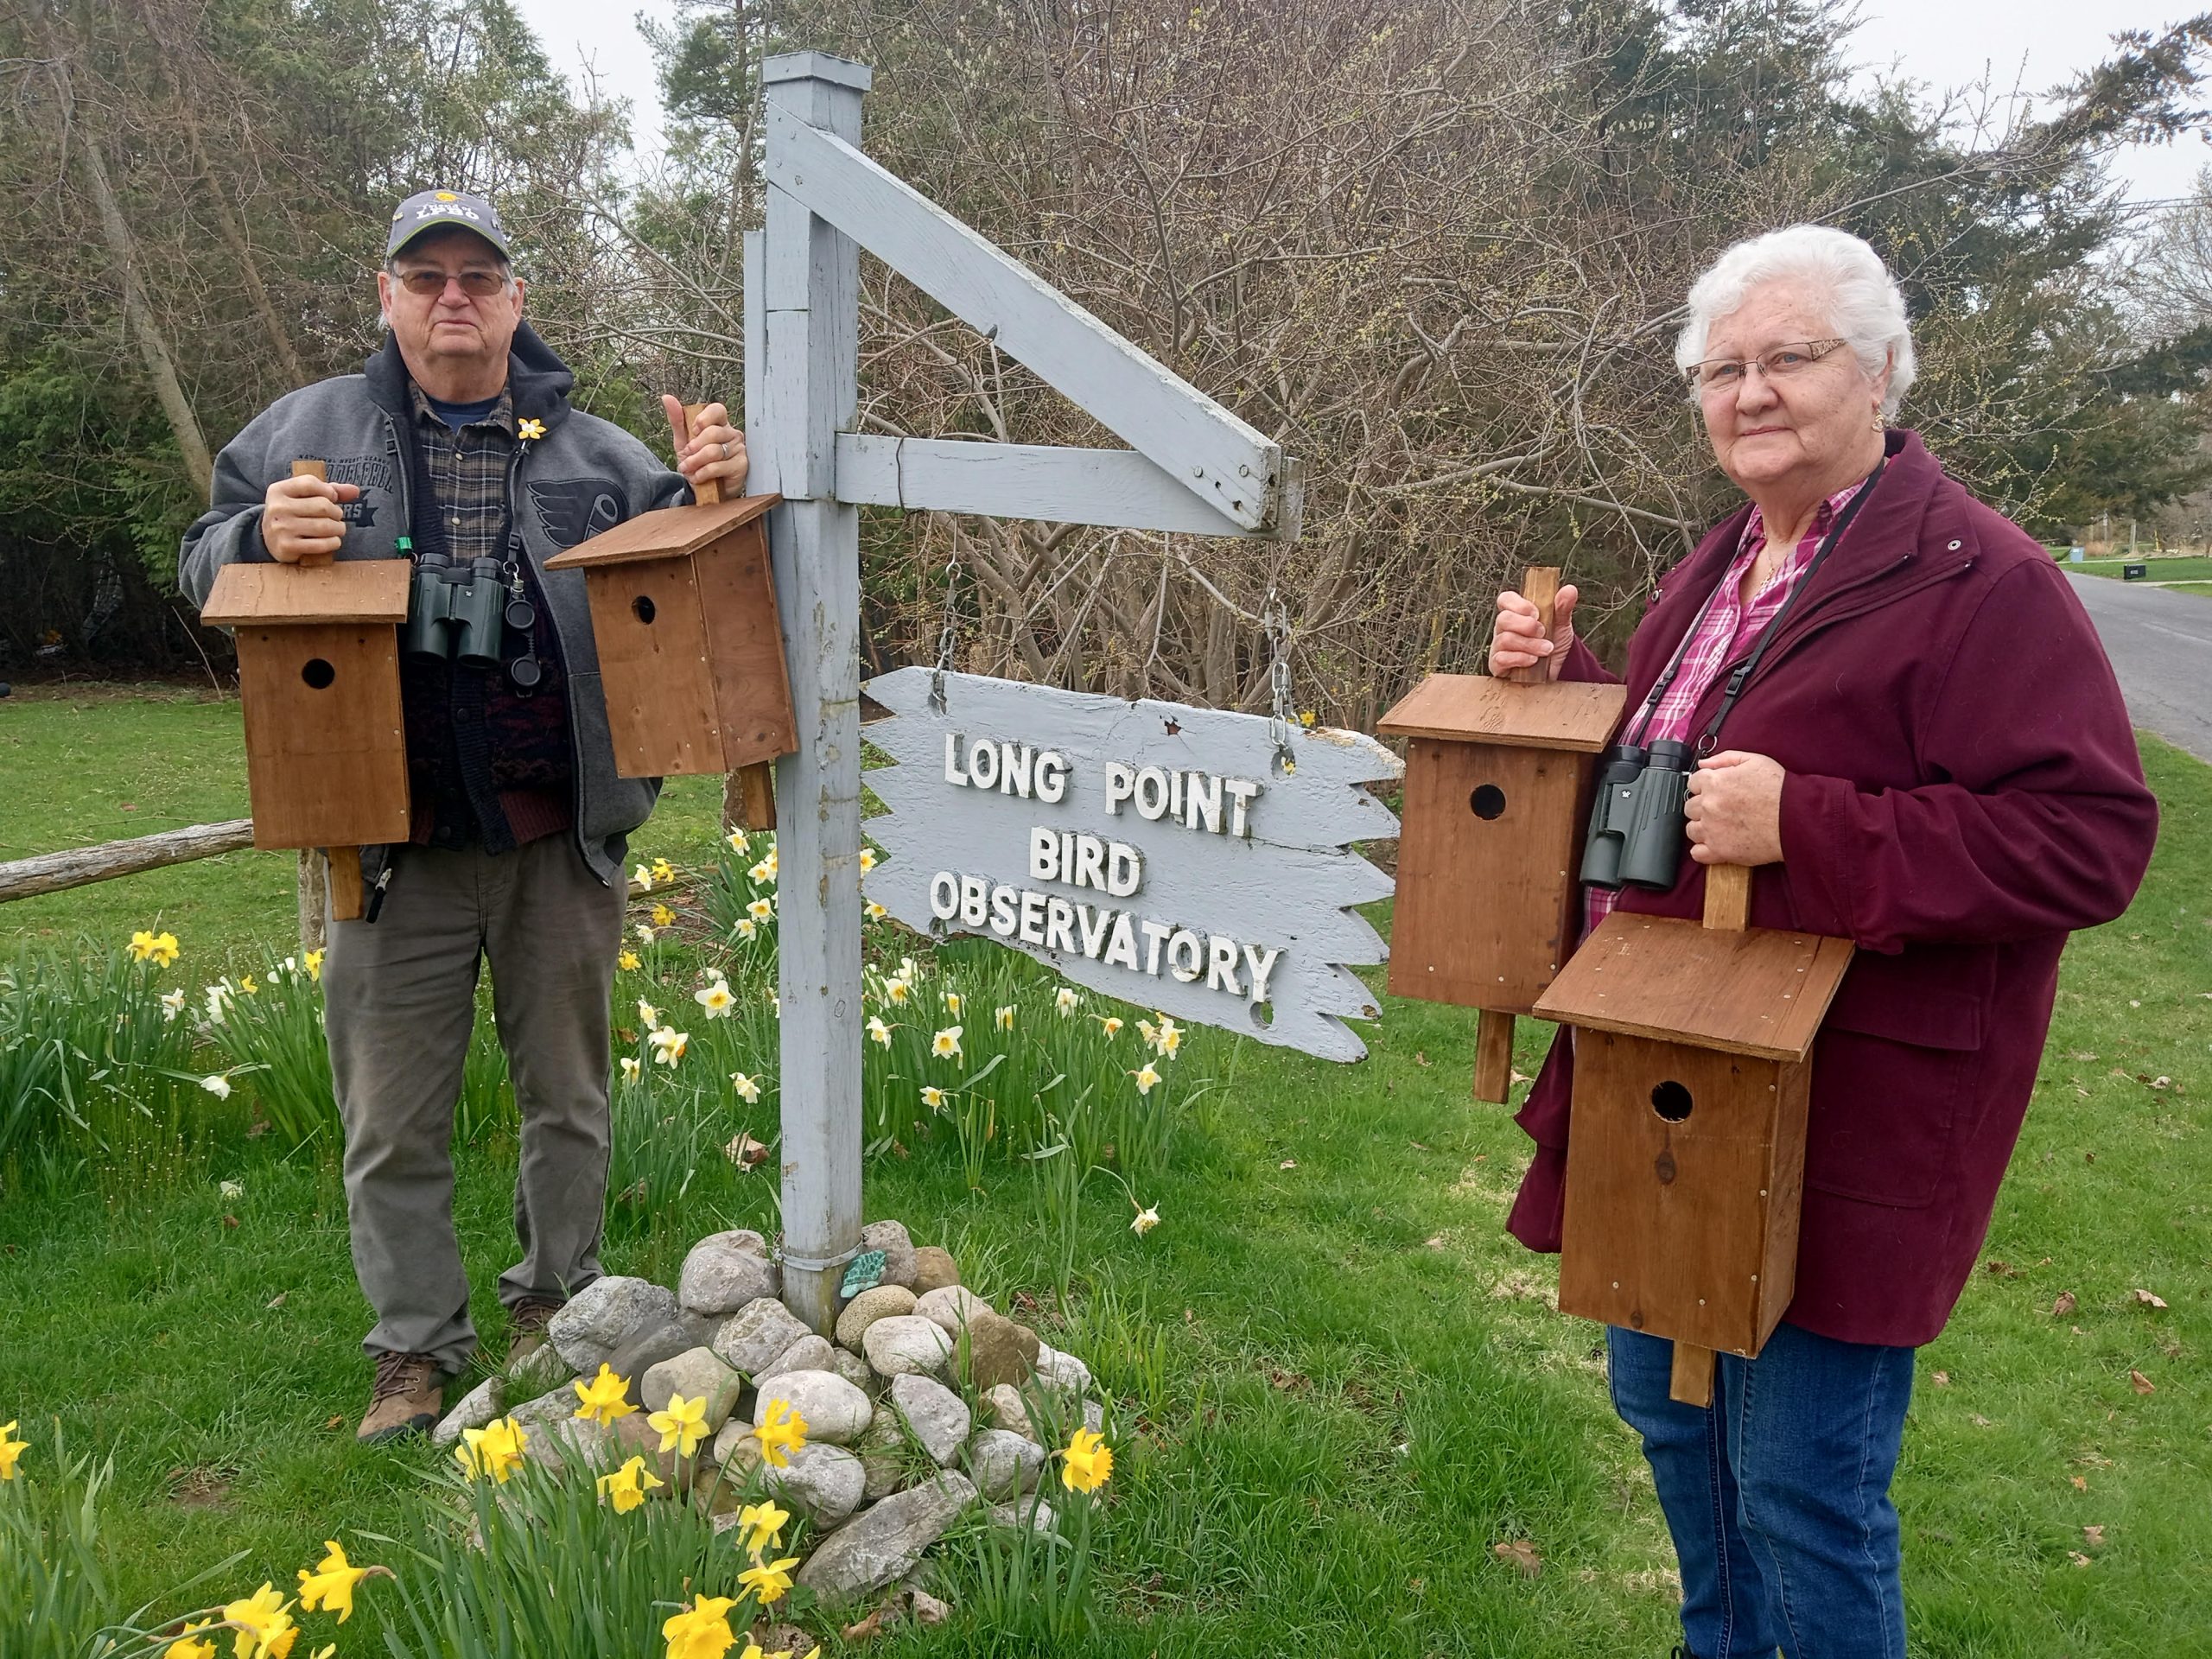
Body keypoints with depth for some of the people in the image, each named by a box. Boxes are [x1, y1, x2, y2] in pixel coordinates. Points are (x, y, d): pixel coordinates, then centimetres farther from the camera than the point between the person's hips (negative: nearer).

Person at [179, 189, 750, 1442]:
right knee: (394, 1117, 8)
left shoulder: (590, 448, 7)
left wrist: (709, 491, -8)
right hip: (398, 844, 0)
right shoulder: (310, 432, 6)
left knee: (568, 1092, 15)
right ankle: (418, 1348, 26)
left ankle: (557, 1304, 35)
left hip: (563, 842, 1)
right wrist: (261, 537, -12)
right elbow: (204, 569, 11)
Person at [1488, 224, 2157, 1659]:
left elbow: (2093, 838, -21)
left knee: (1801, 1490, 2)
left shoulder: (1978, 582, -15)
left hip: (1840, 1124, -9)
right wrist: (1559, 676, 5)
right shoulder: (1721, 570, 12)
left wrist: (1804, 827, -29)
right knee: (1663, 1396, 23)